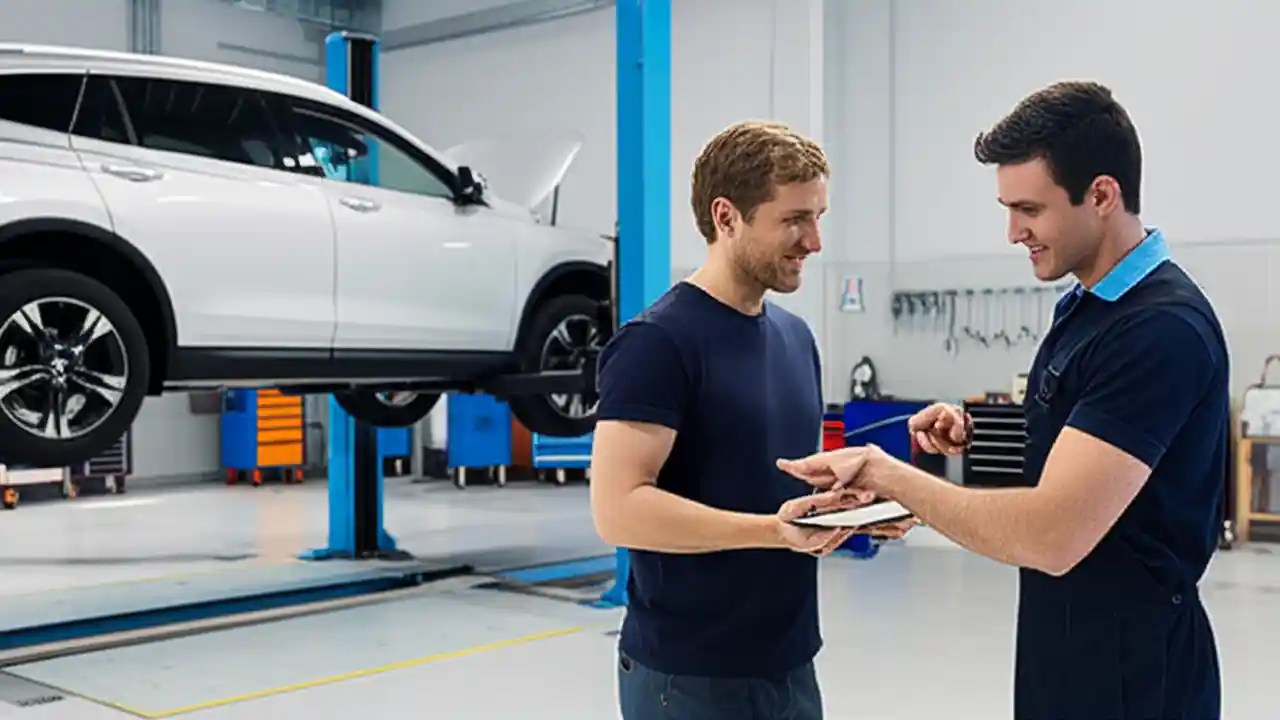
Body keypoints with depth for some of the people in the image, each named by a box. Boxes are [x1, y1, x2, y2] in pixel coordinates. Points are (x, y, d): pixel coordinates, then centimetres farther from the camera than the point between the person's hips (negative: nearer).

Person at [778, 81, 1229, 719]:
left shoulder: (1163, 328, -23)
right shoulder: (1085, 304, 7)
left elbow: (1053, 536, -30)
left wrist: (889, 474, -20)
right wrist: (980, 437, -1)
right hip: (1066, 655, 9)